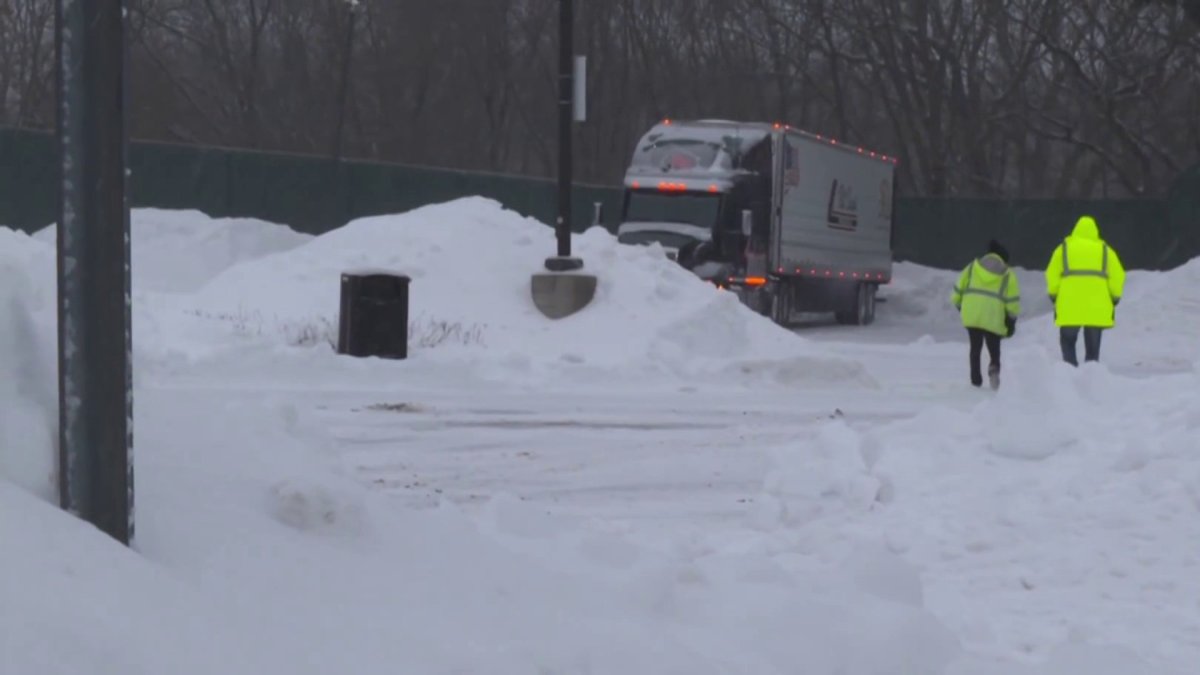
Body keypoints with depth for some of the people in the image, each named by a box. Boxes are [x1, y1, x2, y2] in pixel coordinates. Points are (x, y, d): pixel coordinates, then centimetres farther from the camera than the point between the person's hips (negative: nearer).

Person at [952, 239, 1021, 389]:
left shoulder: (972, 267, 10)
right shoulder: (1008, 275, 7)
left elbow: (959, 289, 10)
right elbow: (1012, 302, 2)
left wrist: (958, 304, 25)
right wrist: (1011, 321, 10)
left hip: (971, 315, 1)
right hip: (994, 319, -1)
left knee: (975, 348, 14)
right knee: (994, 349, 12)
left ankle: (976, 380, 6)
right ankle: (994, 368, -18)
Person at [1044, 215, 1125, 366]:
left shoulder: (1064, 248, 7)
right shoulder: (1105, 249, 9)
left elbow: (1052, 275, 2)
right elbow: (1117, 276, 3)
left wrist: (1054, 297, 12)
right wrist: (1114, 299, 13)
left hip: (1069, 307, -1)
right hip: (1097, 308, 1)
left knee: (1068, 341, 9)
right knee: (1093, 345, 8)